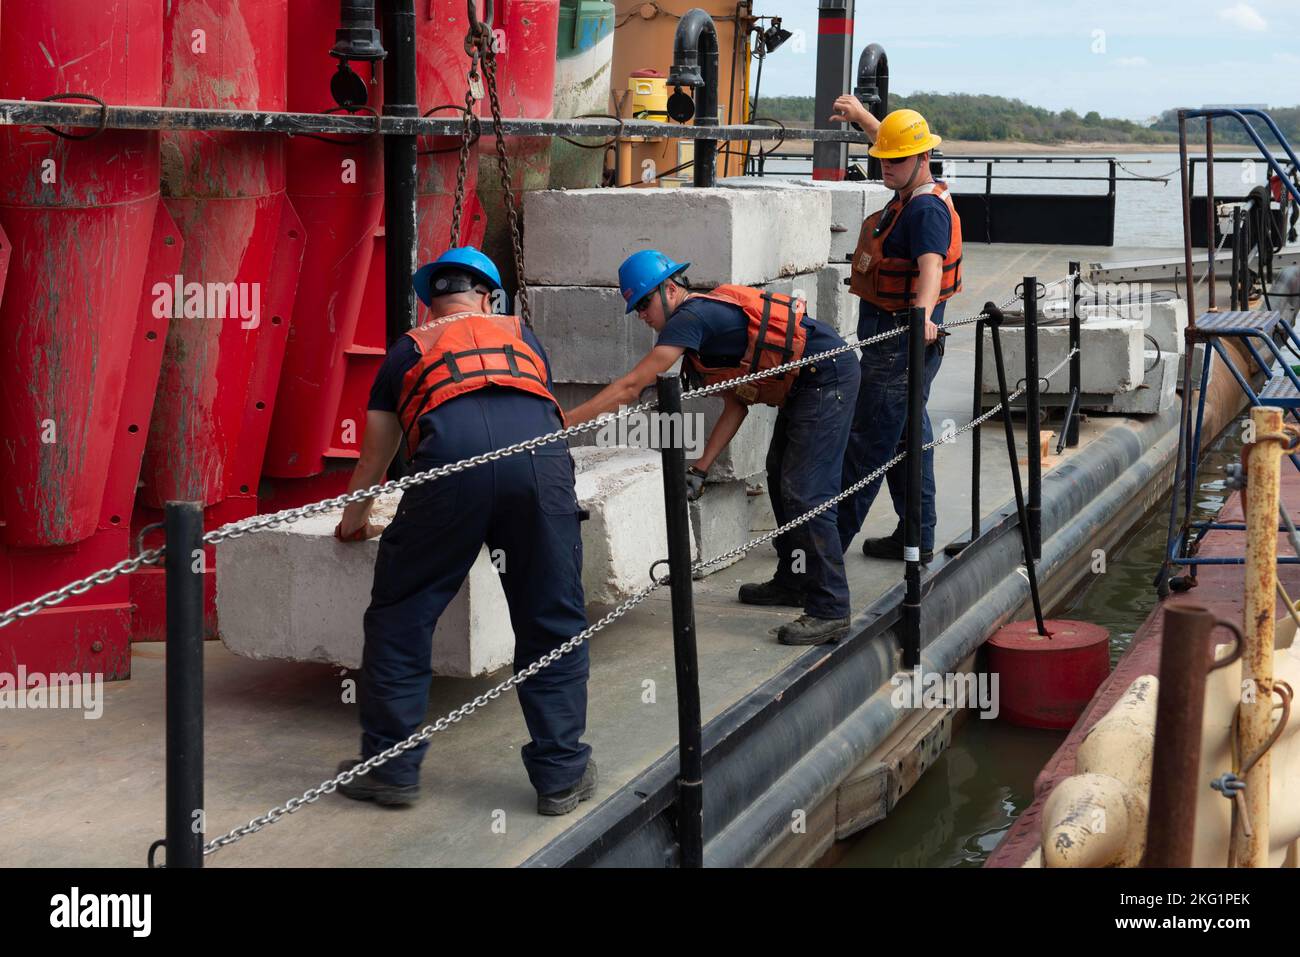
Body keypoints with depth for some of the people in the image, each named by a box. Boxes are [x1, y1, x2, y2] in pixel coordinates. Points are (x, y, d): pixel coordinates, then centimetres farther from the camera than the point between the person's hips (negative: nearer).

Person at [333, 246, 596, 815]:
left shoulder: (411, 347, 31)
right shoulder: (519, 334, 36)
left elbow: (377, 447, 40)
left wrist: (355, 517, 58)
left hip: (451, 451, -1)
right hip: (539, 450, 1)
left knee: (401, 614, 14)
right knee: (552, 622, 12)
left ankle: (391, 767, 18)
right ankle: (562, 775, 16)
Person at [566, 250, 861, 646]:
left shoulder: (692, 317, -17)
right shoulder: (710, 318, 13)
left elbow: (630, 387, -21)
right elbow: (736, 405, 13)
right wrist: (701, 468, 8)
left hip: (829, 379, -11)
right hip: (804, 386, 11)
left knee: (804, 493, -12)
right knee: (781, 479, 21)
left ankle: (829, 610, -9)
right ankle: (793, 582, 34)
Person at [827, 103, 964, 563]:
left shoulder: (927, 209, -19)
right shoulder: (910, 194, 11)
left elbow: (931, 266, -36)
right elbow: (893, 145, 33)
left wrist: (923, 313, -53)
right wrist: (861, 115, 44)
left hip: (902, 340, -11)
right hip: (897, 337, 11)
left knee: (868, 441, -6)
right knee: (907, 437, 15)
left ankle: (833, 537, -2)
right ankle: (917, 538, 23)